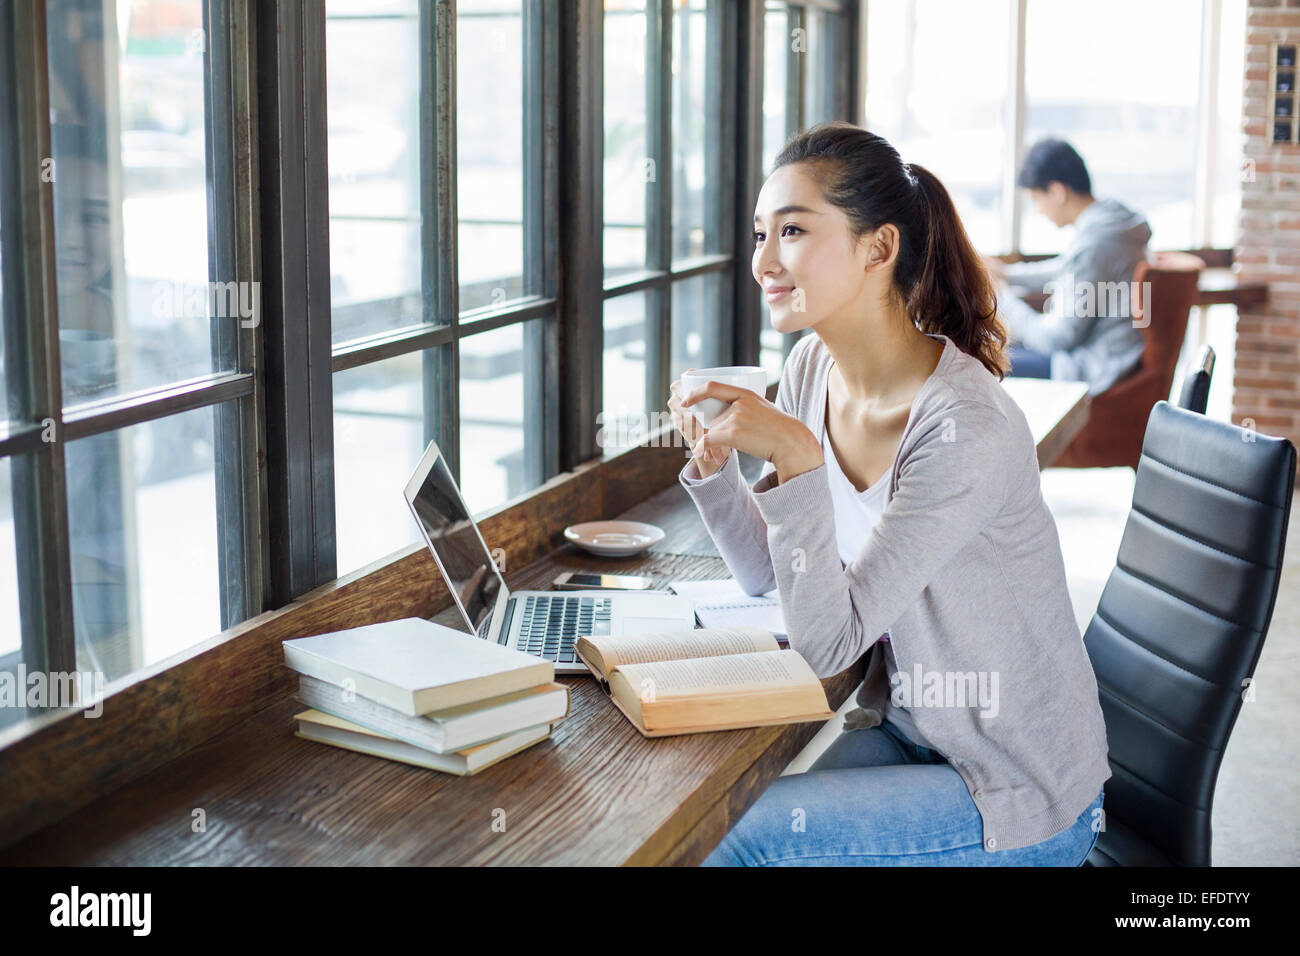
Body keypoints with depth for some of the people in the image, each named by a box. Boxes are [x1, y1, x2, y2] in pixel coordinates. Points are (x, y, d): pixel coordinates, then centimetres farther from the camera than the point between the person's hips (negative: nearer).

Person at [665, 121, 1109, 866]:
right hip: (905, 732, 7)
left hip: (1019, 797, -6)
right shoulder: (813, 369, -4)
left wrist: (797, 461, -35)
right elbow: (766, 574, 5)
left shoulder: (967, 429, -27)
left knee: (742, 837, -19)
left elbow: (828, 644, -25)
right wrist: (715, 456, -11)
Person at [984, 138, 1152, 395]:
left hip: (1098, 372, -10)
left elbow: (1057, 338, -20)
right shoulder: (1116, 216, 4)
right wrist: (1008, 273, 29)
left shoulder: (1090, 246, -26)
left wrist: (1002, 301, -8)